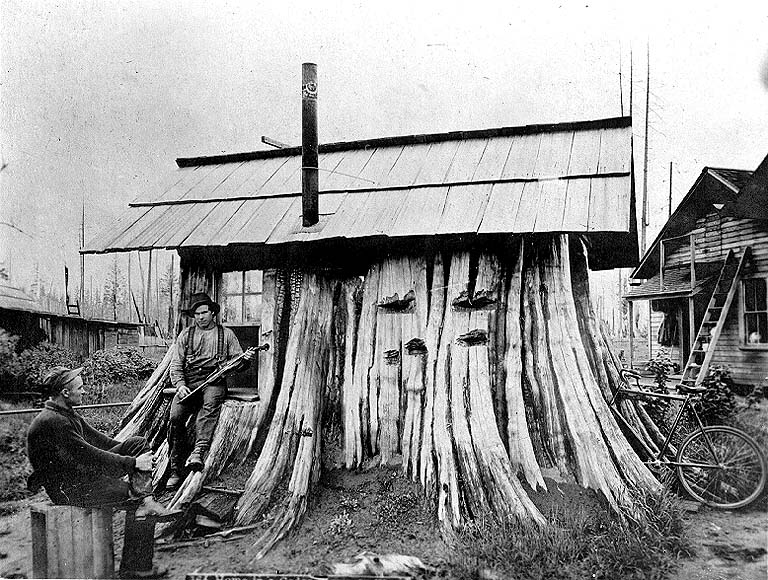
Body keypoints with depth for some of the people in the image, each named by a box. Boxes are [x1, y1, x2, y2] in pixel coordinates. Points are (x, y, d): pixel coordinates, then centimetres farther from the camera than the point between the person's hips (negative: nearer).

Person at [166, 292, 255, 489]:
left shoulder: (226, 334, 13)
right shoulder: (186, 334, 16)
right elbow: (176, 364, 11)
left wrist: (245, 359, -14)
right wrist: (180, 384, -8)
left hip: (214, 382, -1)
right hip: (188, 383, 2)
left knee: (210, 406, -36)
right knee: (175, 417, -22)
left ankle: (199, 451, -50)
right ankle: (175, 470, -13)